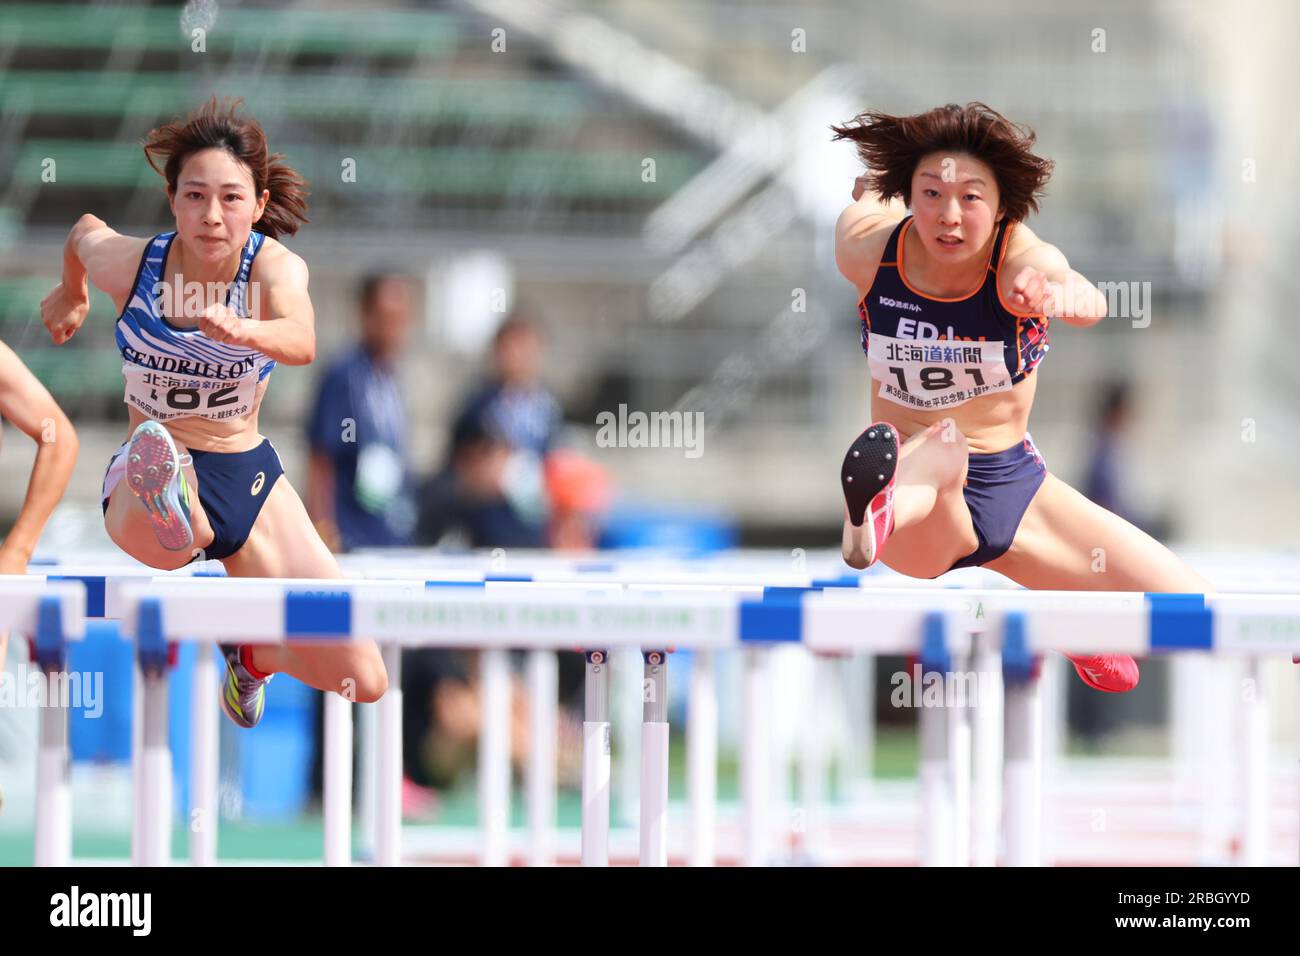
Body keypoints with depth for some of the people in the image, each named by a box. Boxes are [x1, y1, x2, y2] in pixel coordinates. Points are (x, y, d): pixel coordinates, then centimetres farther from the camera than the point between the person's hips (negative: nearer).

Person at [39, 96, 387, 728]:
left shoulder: (275, 267, -17)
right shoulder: (126, 262, -12)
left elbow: (301, 342, -41)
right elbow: (83, 230, 14)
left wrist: (246, 330, -64)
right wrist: (72, 294, 35)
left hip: (249, 478, 2)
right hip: (152, 469, -2)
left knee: (363, 682, 3)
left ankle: (252, 653, 29)